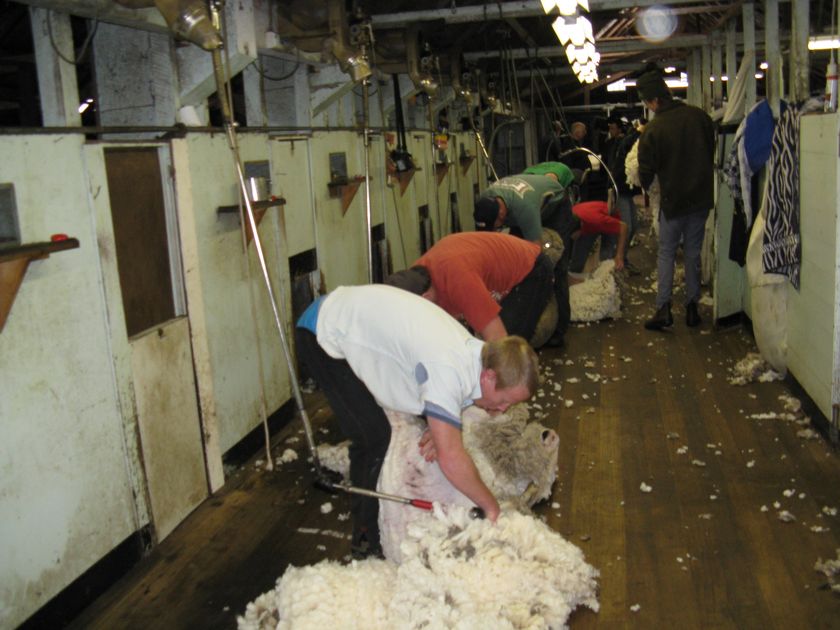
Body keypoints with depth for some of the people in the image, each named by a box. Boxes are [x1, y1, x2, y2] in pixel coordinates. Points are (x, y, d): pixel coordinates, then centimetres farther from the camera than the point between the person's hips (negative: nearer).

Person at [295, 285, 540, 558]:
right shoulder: (449, 370, -35)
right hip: (323, 336, -9)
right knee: (375, 438, -11)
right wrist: (491, 505, -21)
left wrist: (440, 430, -12)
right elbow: (451, 460, -36)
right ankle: (369, 540, 6)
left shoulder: (473, 350, -6)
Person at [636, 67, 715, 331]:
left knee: (666, 253, 8)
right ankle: (692, 307, 16)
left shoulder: (653, 130, -15)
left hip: (673, 199, -4)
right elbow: (713, 152, 9)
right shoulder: (699, 116, -2)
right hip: (702, 196, 4)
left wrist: (645, 184, 15)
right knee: (693, 252, 12)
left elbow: (646, 173, -7)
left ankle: (663, 308, -1)